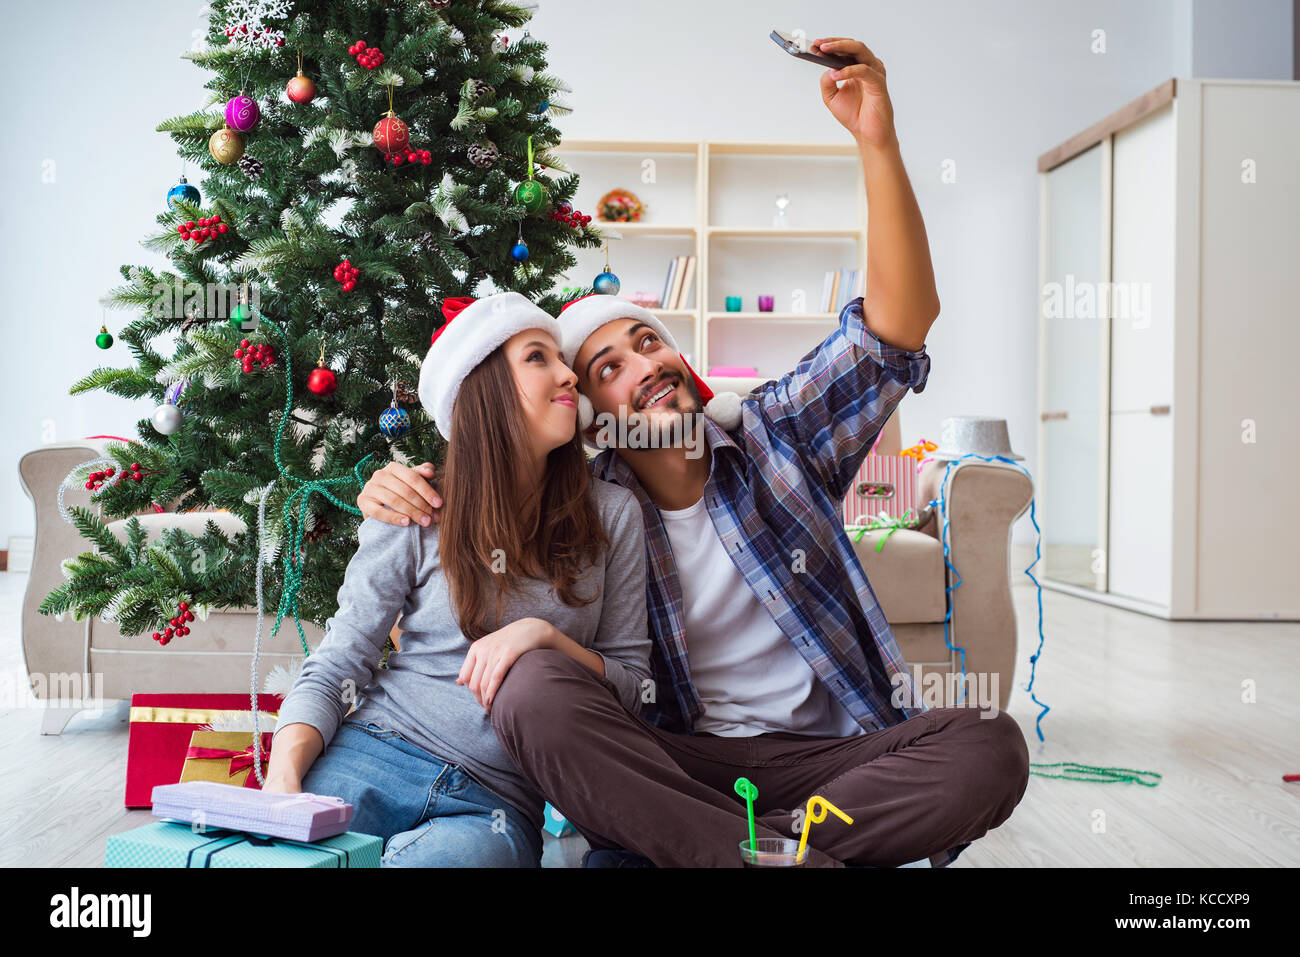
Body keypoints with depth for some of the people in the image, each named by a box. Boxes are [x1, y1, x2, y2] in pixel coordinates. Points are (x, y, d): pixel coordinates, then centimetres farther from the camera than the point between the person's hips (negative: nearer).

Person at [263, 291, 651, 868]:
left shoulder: (611, 514, 7)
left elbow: (630, 684, 7)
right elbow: (334, 668, 1)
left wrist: (546, 635, -13)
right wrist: (284, 774, -18)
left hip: (499, 799, 1)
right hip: (379, 752, 0)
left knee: (456, 850, -35)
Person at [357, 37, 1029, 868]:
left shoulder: (776, 434, 5)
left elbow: (904, 319, -6)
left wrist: (878, 142, -18)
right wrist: (399, 488, -8)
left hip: (834, 756, 1)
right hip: (682, 763, 0)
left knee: (989, 749, -29)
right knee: (534, 691, -29)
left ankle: (695, 848, -27)